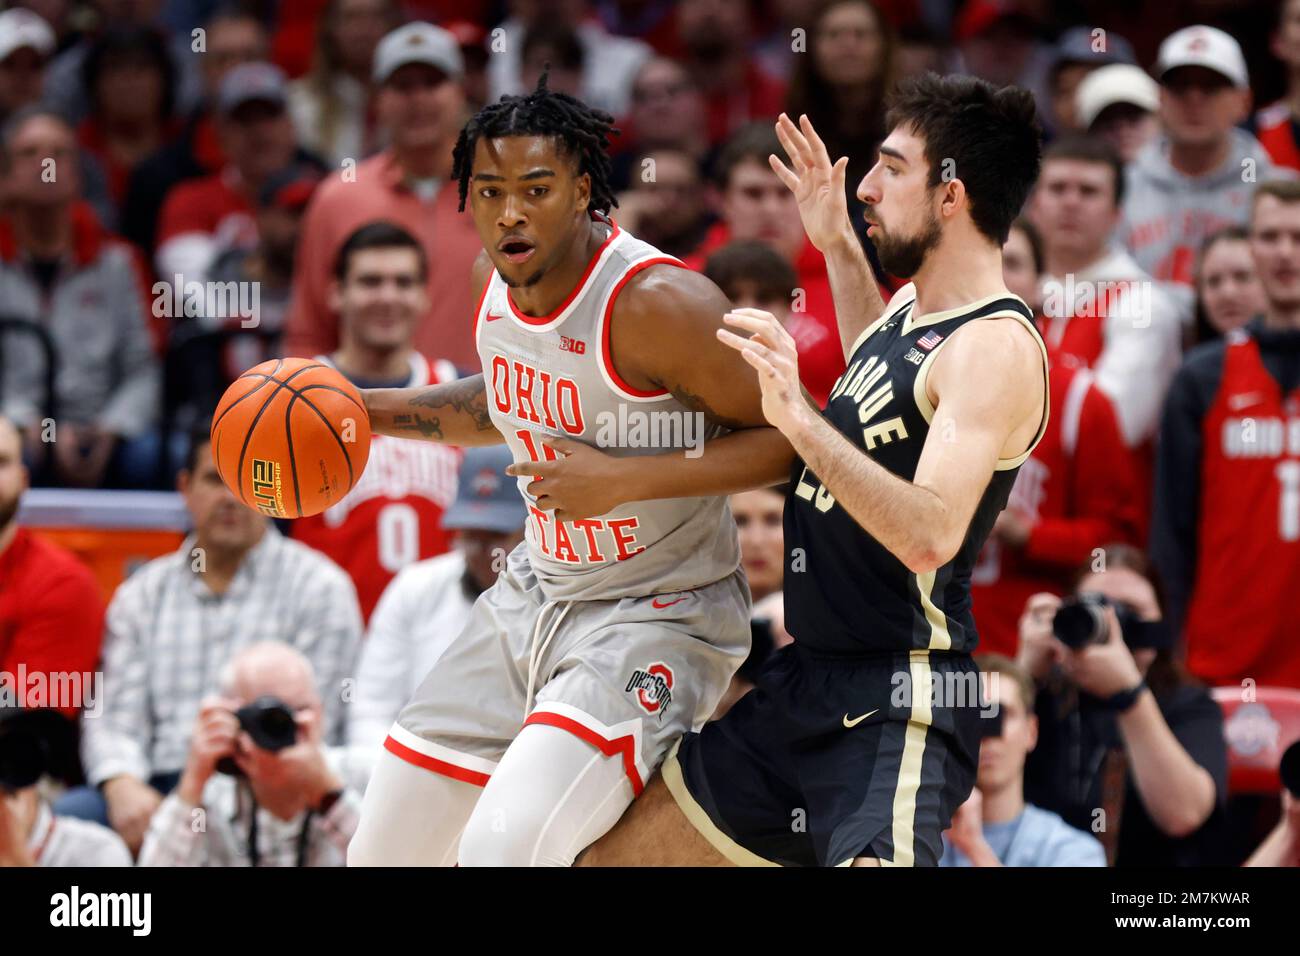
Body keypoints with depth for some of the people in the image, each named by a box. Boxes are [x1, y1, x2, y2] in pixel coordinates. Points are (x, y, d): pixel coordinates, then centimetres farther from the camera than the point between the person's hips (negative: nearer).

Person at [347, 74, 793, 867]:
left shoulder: (655, 302, -24)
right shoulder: (503, 280, 0)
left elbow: (791, 436, -20)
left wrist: (623, 479, -26)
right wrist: (368, 410, 13)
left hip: (656, 616, -8)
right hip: (538, 593, 8)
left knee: (503, 848, -29)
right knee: (382, 853, 10)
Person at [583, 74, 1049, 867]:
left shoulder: (996, 347, -18)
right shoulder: (912, 306, 11)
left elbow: (931, 534, -32)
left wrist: (799, 420, -38)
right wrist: (838, 246, 31)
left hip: (900, 705, -10)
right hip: (807, 684, 10)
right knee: (612, 856, 16)